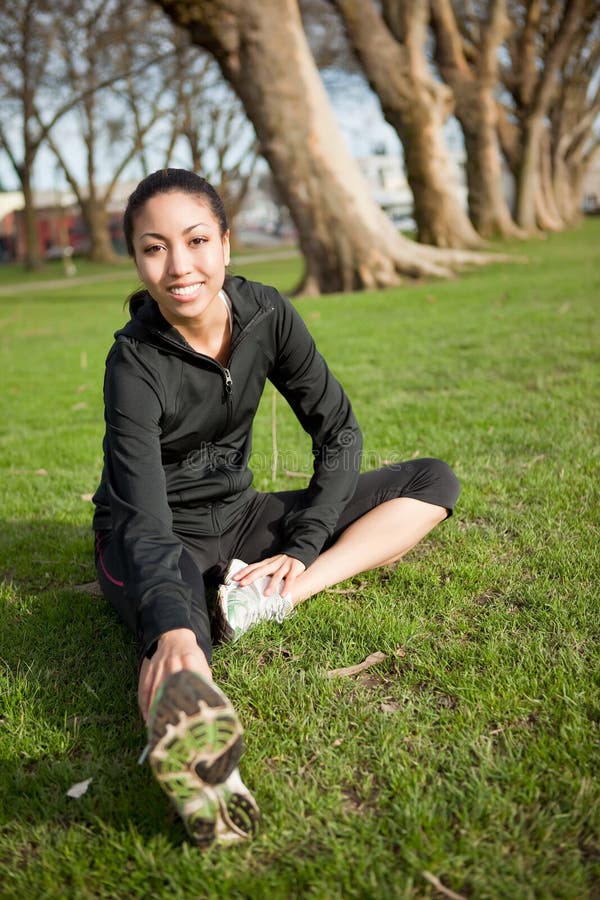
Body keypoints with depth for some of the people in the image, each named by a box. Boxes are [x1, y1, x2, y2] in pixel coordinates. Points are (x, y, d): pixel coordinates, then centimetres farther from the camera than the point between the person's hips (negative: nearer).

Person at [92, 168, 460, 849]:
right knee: (174, 620, -43)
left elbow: (338, 433, -3)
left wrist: (303, 549, -15)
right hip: (157, 539, -5)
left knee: (433, 482, -5)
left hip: (237, 518, 6)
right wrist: (173, 630, -53)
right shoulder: (135, 363, -23)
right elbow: (146, 515, -35)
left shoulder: (266, 314, -9)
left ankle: (275, 596, -26)